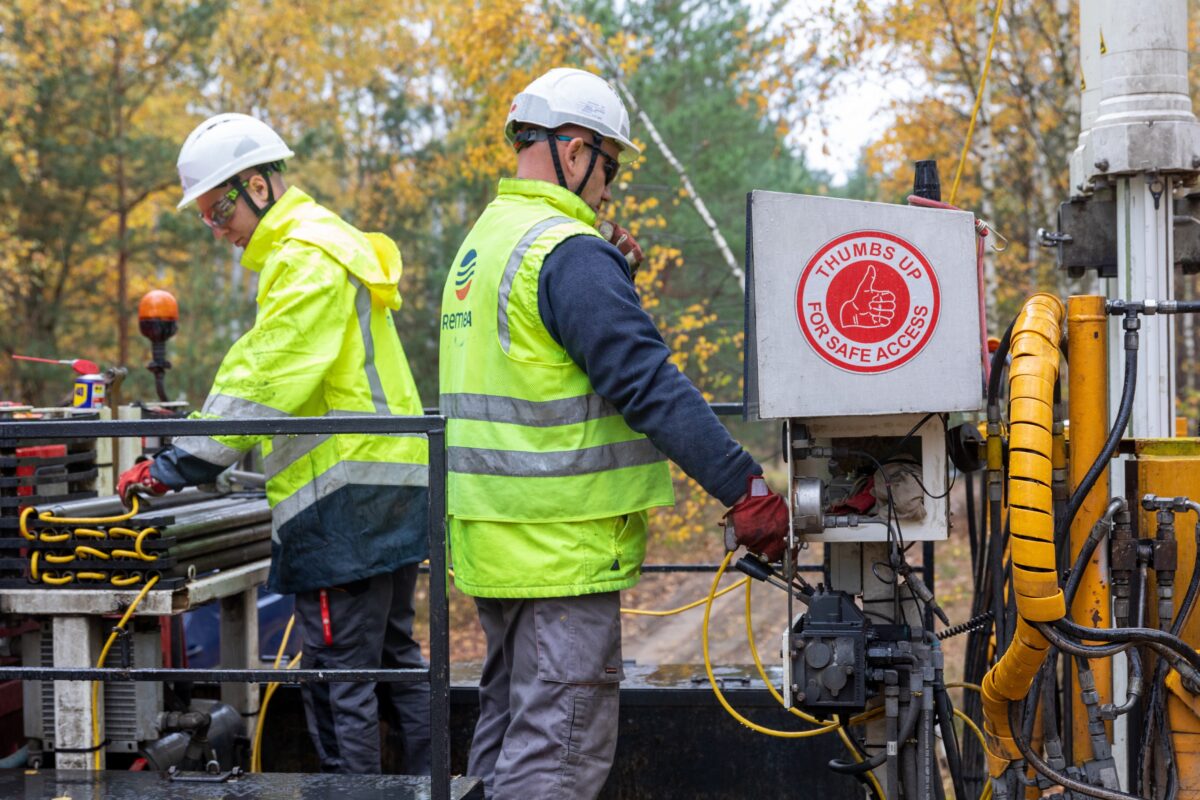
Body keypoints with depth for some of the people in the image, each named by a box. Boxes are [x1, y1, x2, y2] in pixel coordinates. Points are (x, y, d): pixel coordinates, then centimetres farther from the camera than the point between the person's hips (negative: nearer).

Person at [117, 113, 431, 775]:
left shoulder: (309, 257, -12)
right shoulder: (331, 245, 21)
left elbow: (264, 381, -19)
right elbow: (263, 372, 22)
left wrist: (178, 467, -16)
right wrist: (188, 459, 15)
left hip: (346, 493, -11)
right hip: (390, 486, 11)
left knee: (339, 672, -6)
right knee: (394, 658, 17)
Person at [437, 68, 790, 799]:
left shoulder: (482, 240, 15)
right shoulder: (567, 250, -16)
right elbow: (646, 383, -22)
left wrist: (612, 273, 13)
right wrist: (746, 486, -22)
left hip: (495, 539, 10)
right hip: (561, 546, -10)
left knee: (510, 730, 18)